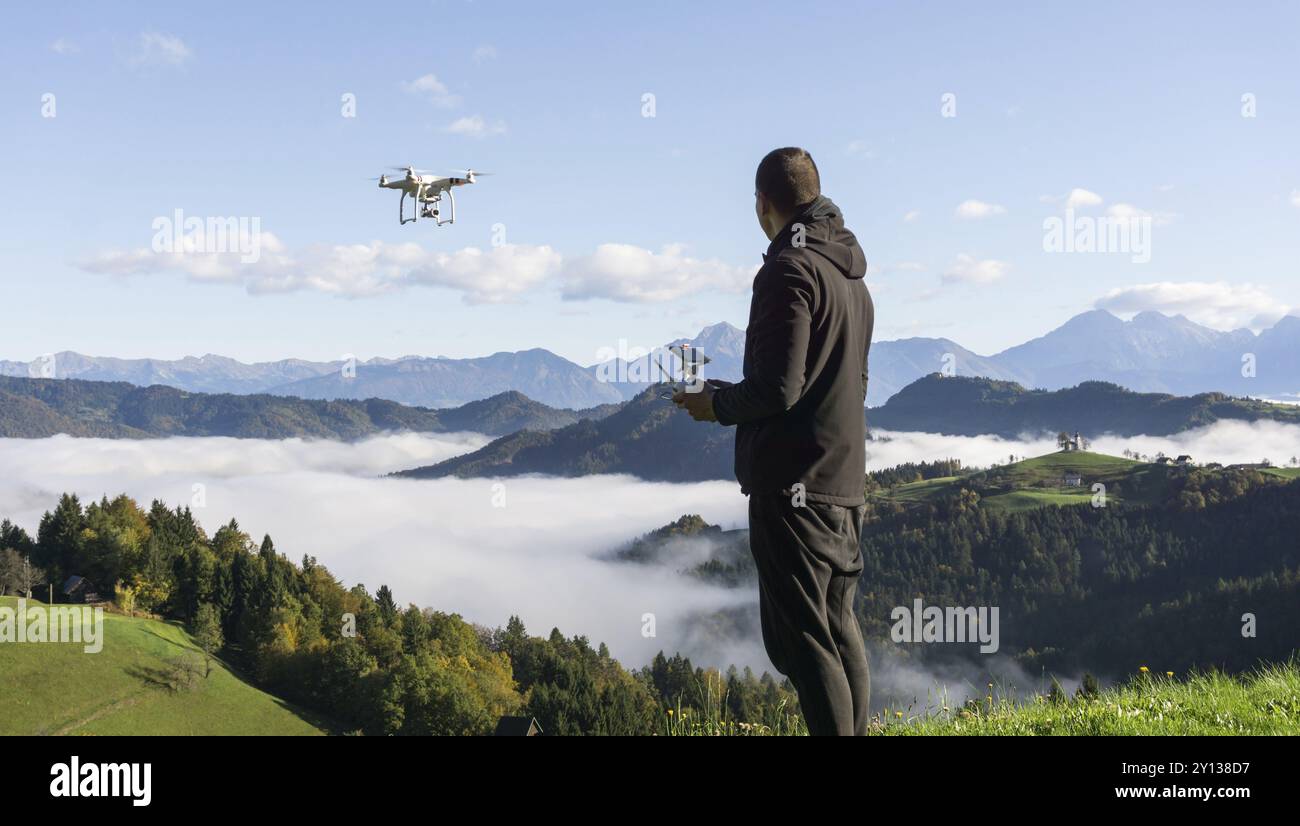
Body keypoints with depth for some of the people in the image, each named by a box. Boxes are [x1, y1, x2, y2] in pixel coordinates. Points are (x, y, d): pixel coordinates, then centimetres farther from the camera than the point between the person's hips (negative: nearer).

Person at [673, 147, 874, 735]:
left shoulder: (788, 270, -14)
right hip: (846, 485, 9)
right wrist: (731, 395, 20)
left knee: (804, 641, -5)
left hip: (793, 485, -9)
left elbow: (776, 388, -20)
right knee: (840, 631, 15)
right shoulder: (852, 276, 15)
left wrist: (715, 405, -1)